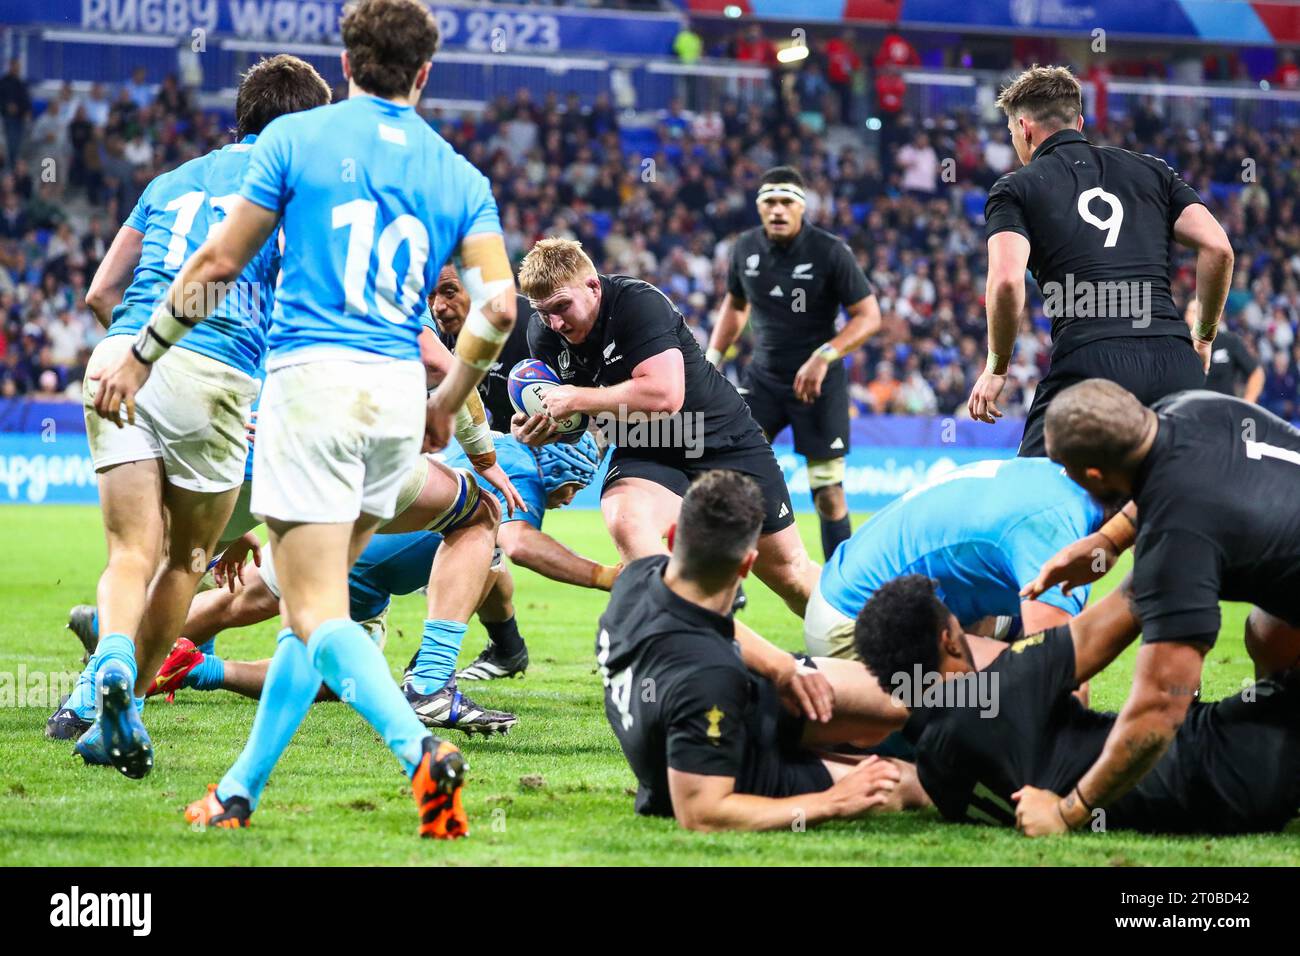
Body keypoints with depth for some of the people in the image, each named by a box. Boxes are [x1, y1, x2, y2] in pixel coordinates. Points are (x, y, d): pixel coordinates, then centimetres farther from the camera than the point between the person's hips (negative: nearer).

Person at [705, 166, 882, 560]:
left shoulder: (830, 251, -13)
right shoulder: (745, 248, -1)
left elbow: (869, 316, -13)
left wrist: (824, 356, -26)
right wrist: (713, 359, 9)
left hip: (819, 382, -3)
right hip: (763, 376, 3)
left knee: (828, 492, -2)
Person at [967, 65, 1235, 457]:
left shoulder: (1014, 189, 11)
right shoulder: (1153, 171, 22)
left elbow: (1007, 280, -7)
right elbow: (1218, 248, 9)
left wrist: (996, 368, 5)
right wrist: (1203, 336, 21)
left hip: (1087, 360, -4)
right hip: (1175, 360, 4)